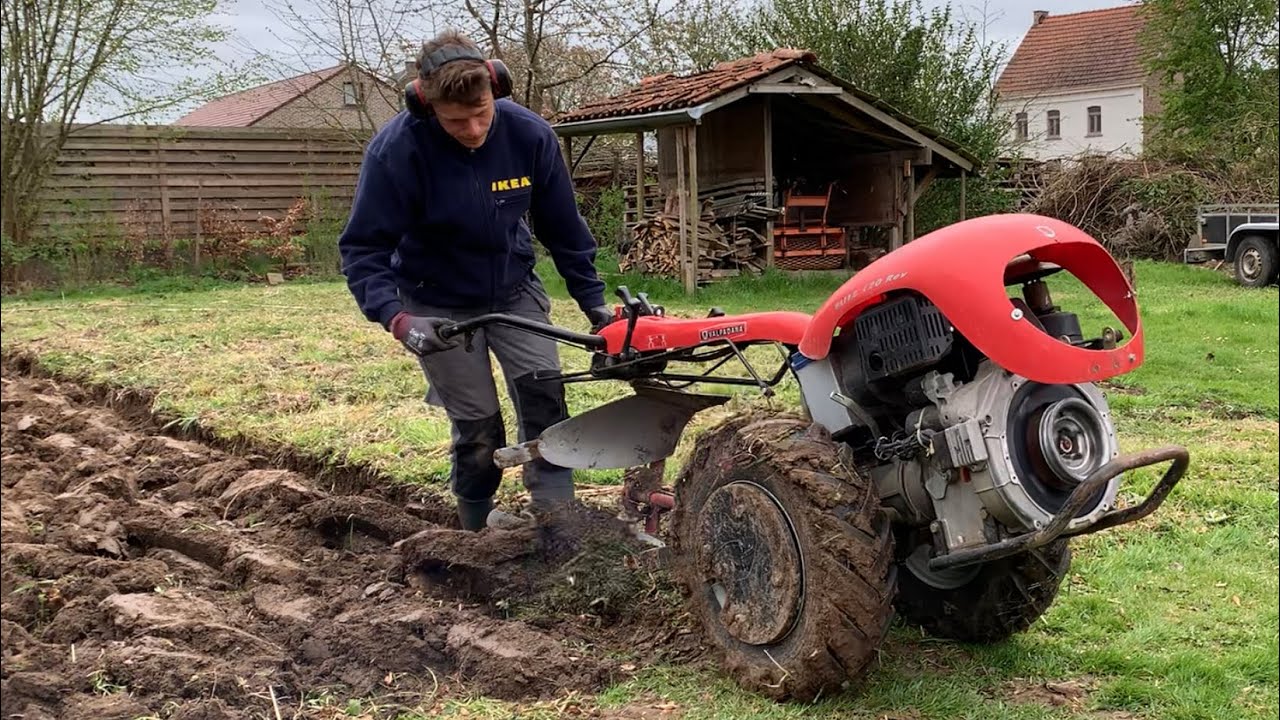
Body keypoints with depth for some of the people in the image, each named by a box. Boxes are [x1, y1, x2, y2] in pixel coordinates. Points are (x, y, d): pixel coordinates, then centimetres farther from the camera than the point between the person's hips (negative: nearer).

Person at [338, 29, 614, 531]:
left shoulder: (530, 134, -17)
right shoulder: (395, 149, -27)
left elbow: (563, 228, -4)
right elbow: (364, 247, -21)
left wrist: (592, 300, 0)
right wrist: (397, 318, -35)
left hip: (514, 291, 3)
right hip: (439, 306, -3)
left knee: (543, 391, -12)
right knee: (478, 425, -1)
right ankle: (477, 526, 22)